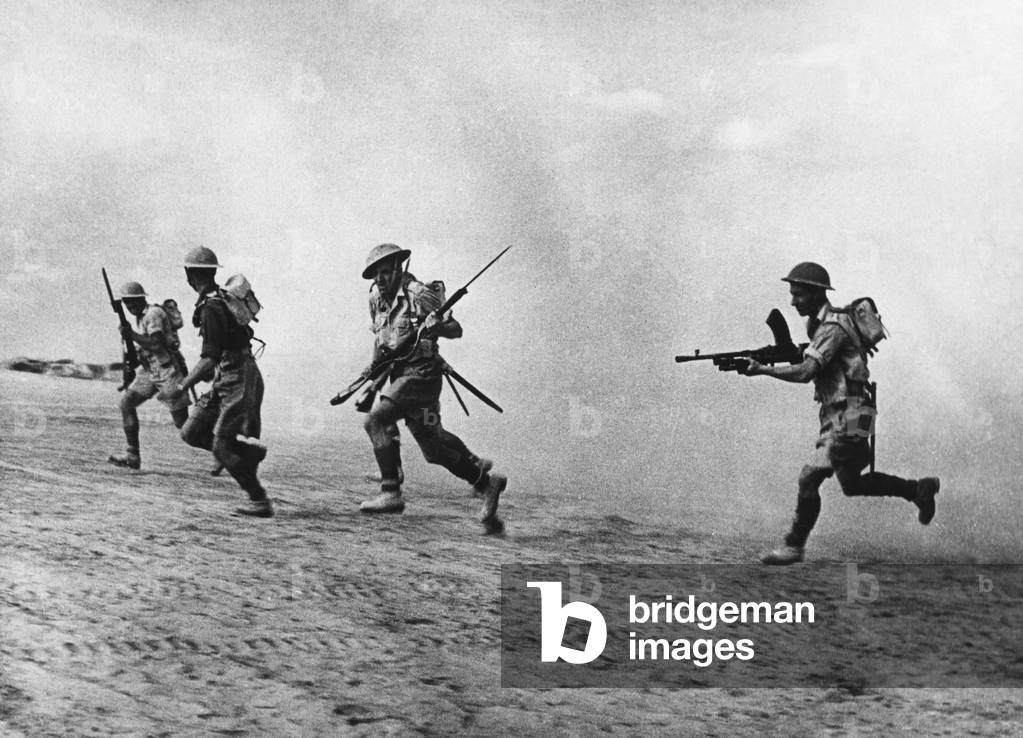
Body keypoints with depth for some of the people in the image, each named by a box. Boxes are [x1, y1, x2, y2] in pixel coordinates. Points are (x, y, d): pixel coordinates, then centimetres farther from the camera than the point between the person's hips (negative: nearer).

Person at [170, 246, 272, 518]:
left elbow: (210, 358, -21)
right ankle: (249, 450, 8)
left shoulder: (211, 308, -18)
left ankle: (260, 502, -3)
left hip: (238, 380, -9)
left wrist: (183, 386, -16)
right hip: (226, 380, 9)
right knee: (192, 433, 7)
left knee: (222, 446, -8)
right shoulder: (222, 297, 10)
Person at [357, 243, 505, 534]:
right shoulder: (377, 298, 11)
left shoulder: (417, 294, -11)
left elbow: (456, 330, -7)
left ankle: (391, 492, -21)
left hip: (421, 374, -8)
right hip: (398, 376, 8)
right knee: (433, 445, 14)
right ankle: (484, 481, 30)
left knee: (376, 420, -22)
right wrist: (375, 363, 12)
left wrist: (436, 326, -27)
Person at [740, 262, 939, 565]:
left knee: (809, 478, -11)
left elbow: (806, 371, -29)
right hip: (835, 414, 10)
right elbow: (814, 367, 14)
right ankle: (919, 489, 31)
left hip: (848, 416, -10)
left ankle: (794, 547, -2)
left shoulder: (833, 326, -19)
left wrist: (762, 370, -27)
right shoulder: (817, 323, 11)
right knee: (852, 484, 19)